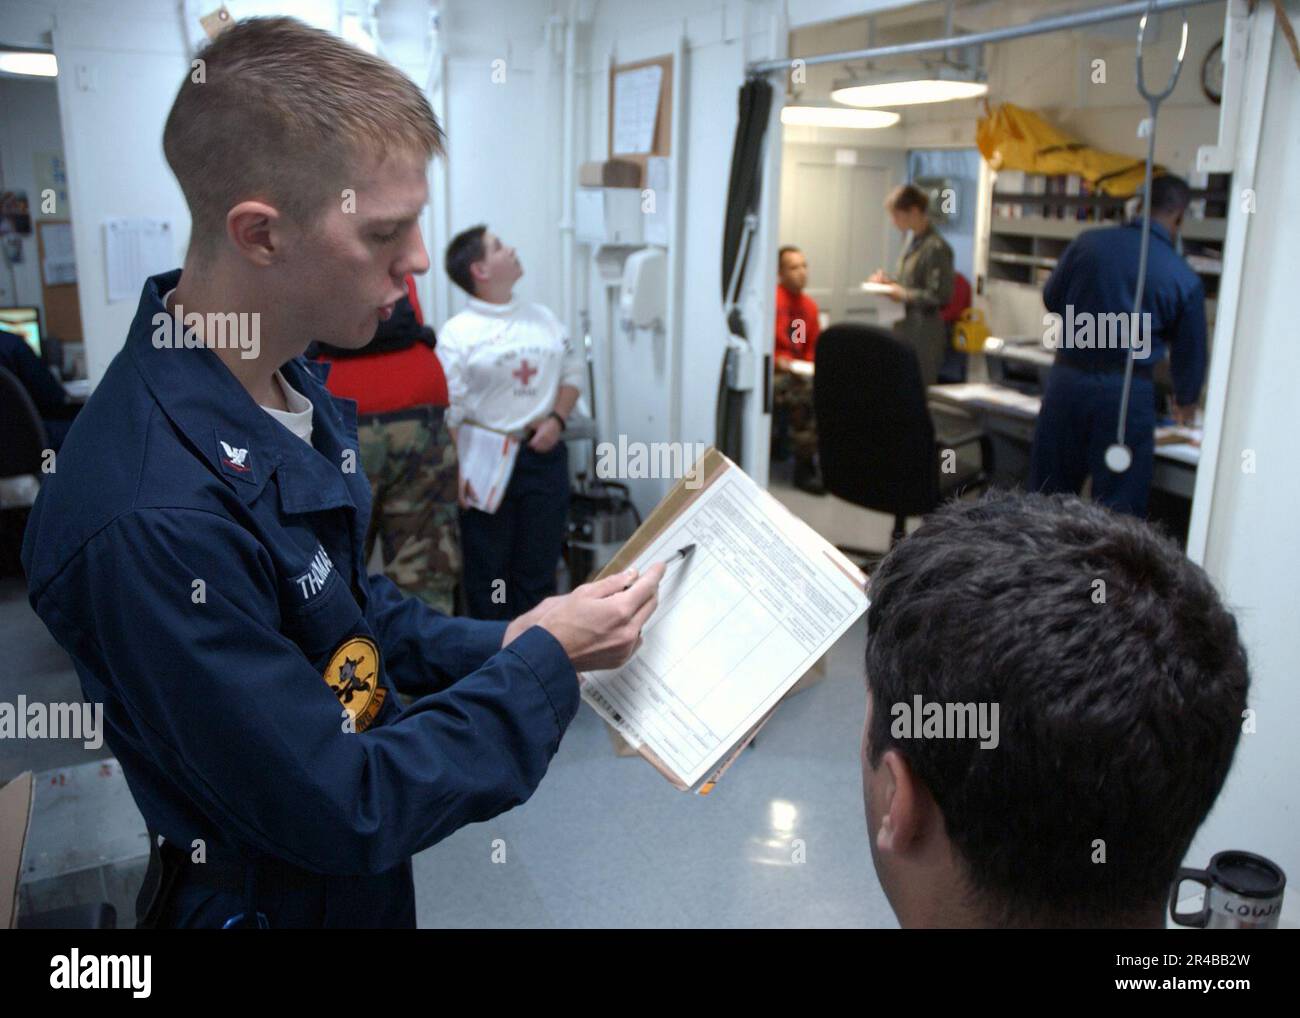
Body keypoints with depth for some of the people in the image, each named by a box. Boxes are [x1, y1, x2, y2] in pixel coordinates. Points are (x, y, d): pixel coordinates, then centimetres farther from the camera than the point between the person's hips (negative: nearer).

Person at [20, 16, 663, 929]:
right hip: (271, 896, -7)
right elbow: (340, 812, -27)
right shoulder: (153, 519, -35)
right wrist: (546, 661, -21)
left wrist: (494, 649, -6)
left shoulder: (297, 385, -5)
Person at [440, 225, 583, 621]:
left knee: (539, 564, 11)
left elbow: (572, 371, 15)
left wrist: (557, 419, -2)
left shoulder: (543, 318, 9)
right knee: (487, 568, 7)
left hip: (543, 453, 4)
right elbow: (448, 410, -10)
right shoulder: (458, 332, -7)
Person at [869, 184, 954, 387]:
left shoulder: (936, 248, -17)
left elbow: (940, 296, -20)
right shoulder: (914, 241, 10)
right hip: (905, 328, 9)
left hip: (924, 334, -9)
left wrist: (904, 295, -18)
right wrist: (888, 279, 7)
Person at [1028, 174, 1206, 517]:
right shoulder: (1184, 279, -3)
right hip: (1126, 394, -2)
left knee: (1047, 490, 13)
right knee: (1118, 507, 7)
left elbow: (1051, 299, 11)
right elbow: (1190, 351, 7)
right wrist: (1185, 402, 25)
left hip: (1067, 378, 2)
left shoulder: (1089, 242, -1)